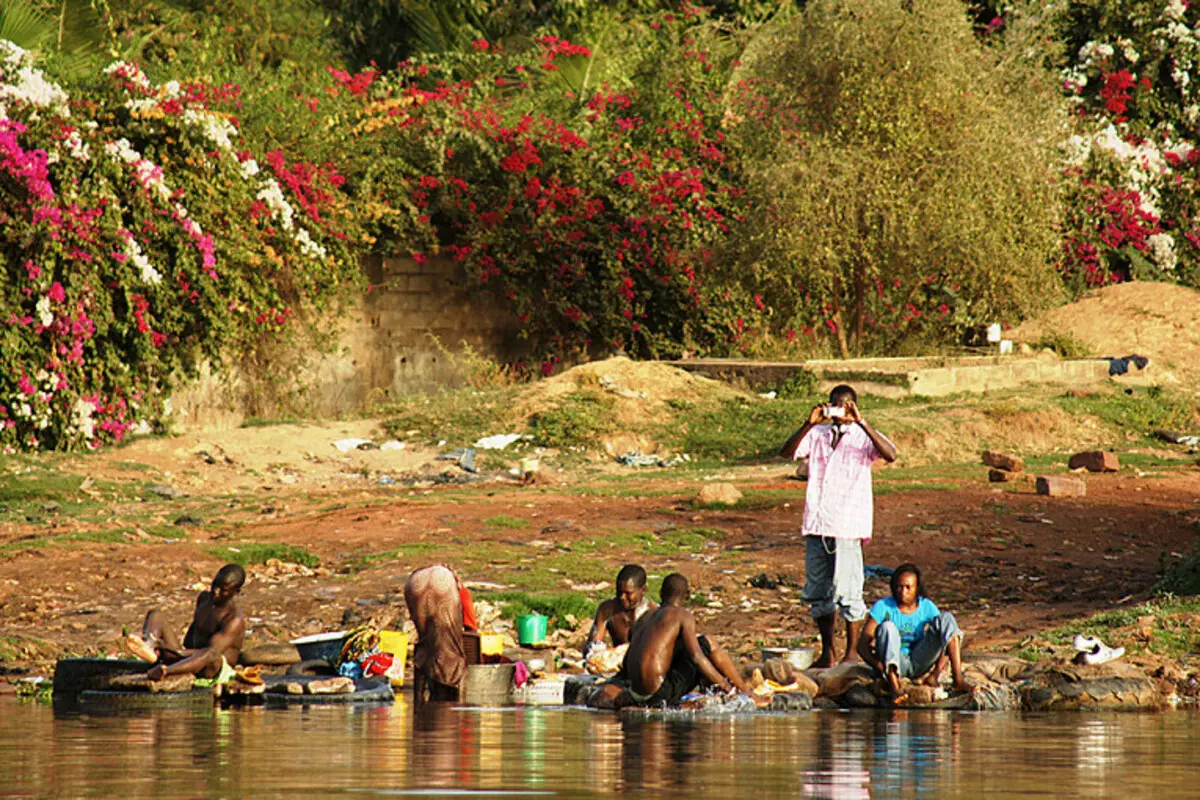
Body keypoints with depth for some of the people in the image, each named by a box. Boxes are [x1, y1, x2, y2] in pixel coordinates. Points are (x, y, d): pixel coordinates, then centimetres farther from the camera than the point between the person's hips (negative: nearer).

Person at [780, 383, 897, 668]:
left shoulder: (862, 436, 0)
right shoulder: (817, 434, 11)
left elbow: (890, 454, -18)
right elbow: (787, 453, -2)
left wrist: (860, 422, -23)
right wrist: (809, 424, -15)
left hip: (848, 525, -4)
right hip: (817, 524, 4)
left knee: (848, 591, -5)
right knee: (818, 593, 9)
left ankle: (851, 653, 5)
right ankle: (827, 652, 19)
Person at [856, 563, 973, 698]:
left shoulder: (927, 607, 1)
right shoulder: (883, 607, -9)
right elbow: (862, 645, -13)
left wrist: (938, 669, -16)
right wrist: (881, 668, -28)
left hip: (918, 664, 3)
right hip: (894, 662, -3)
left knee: (947, 618, -11)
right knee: (887, 627, -32)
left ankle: (958, 679, -25)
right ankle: (894, 687, -43)